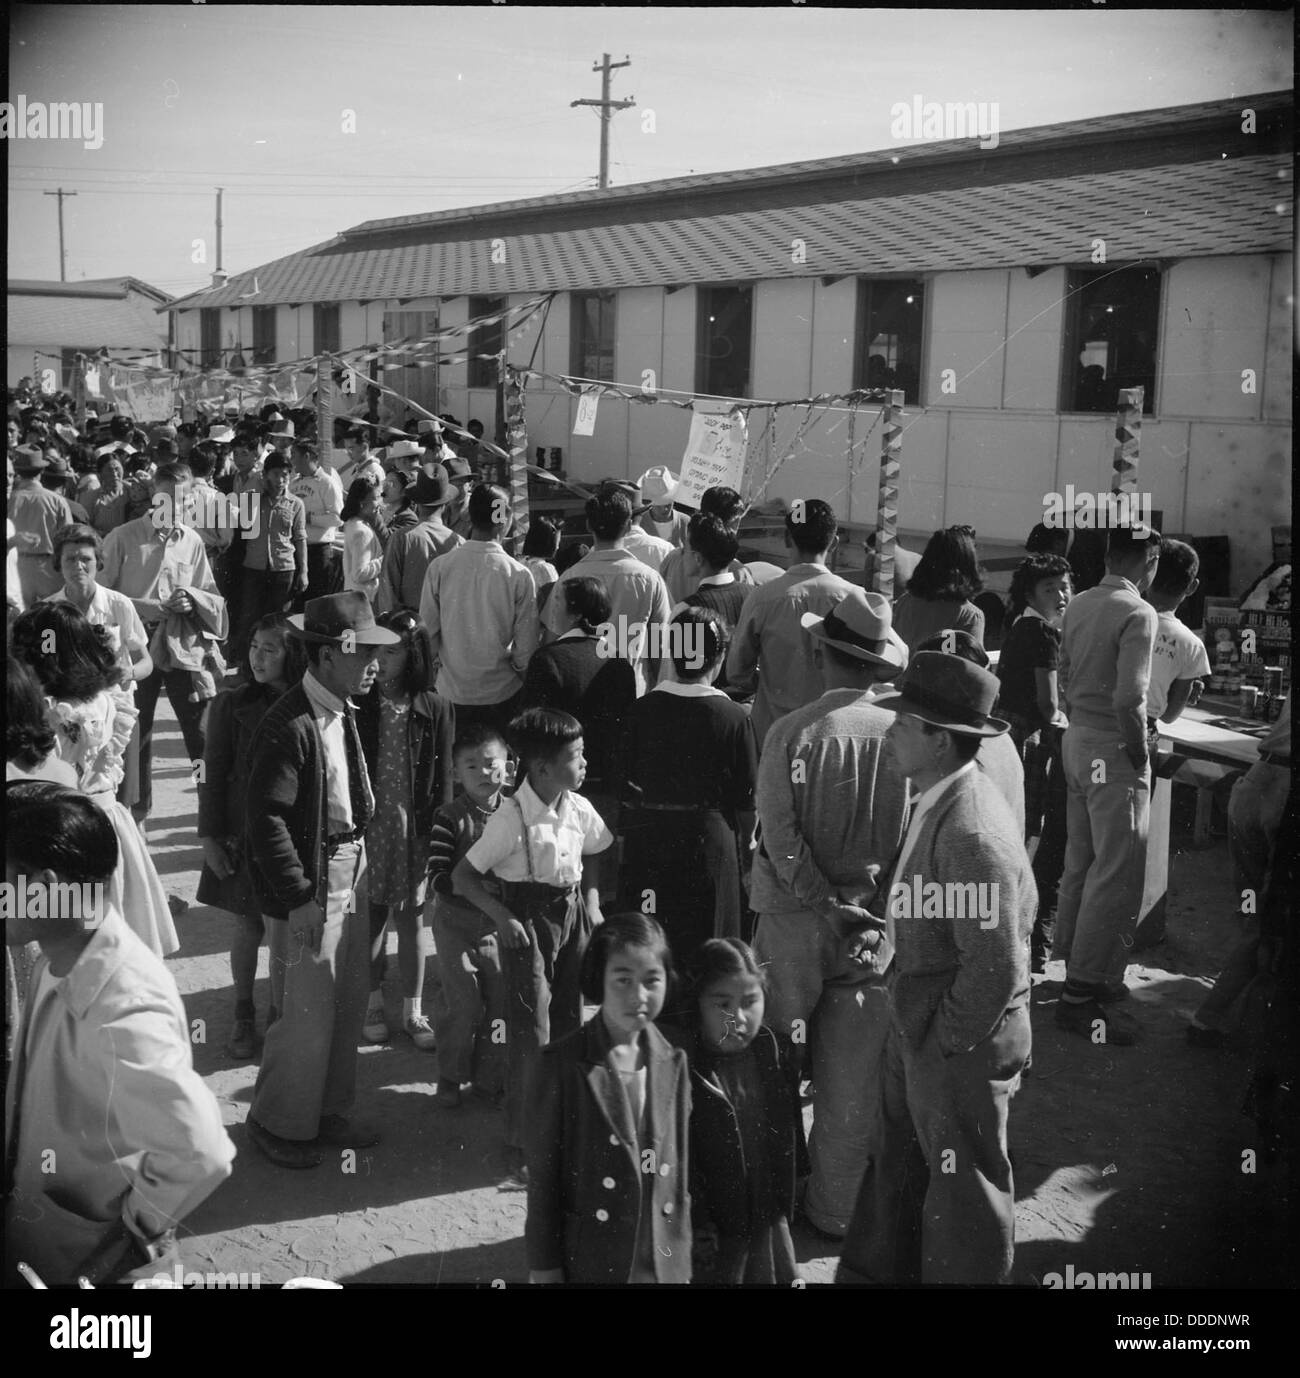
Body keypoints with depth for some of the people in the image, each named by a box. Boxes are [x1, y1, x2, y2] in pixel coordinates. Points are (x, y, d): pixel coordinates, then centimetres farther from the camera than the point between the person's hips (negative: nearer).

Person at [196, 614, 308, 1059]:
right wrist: (210, 837, -4)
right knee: (246, 925, 10)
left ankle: (279, 1014, 26)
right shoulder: (233, 705, -6)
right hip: (245, 834, 0)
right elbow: (213, 775, -2)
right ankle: (243, 1015, 28)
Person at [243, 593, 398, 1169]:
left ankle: (326, 1110, 34)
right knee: (309, 1013, 1)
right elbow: (267, 820, -21)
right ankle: (278, 1123, 21)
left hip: (351, 872, 9)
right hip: (310, 884, -9)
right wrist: (298, 898, -19)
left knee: (349, 1003, 17)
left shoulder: (344, 714, 7)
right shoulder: (289, 727, -21)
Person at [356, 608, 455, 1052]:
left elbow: (442, 778, 0)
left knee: (411, 917, 9)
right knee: (372, 915, 9)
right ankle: (373, 1004, 27)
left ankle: (412, 1012, 21)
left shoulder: (435, 709, -4)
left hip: (416, 826, 0)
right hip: (369, 823, 0)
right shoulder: (361, 706, -6)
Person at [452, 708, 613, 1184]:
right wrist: (501, 917, -20)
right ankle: (522, 1149, 3)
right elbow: (463, 876, -14)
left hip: (572, 913, 6)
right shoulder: (512, 817, -19)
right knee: (531, 1034, -7)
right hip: (528, 918, -6)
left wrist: (591, 900, 7)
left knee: (570, 1023, 13)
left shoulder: (579, 809, -1)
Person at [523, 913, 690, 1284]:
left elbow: (682, 1169, 6)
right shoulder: (558, 1065, -13)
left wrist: (682, 1262, 8)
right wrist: (544, 1267, -5)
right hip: (588, 1264, -3)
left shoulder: (675, 1063, -1)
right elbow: (542, 1177, -8)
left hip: (664, 1263, 3)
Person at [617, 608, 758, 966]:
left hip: (646, 842, 2)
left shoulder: (641, 711, -6)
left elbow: (622, 781, 0)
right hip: (708, 842, -2)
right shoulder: (734, 718, -11)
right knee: (703, 952, 8)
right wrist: (741, 844, 12)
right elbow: (747, 795, -4)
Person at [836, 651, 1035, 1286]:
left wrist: (945, 1042, -16)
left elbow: (995, 970, -27)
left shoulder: (974, 835, -30)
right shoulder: (937, 804, 1)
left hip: (960, 1046, -9)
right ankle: (874, 1271, 41)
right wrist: (889, 932, 2)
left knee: (963, 1186, 13)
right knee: (895, 1165, 24)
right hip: (915, 1028, 9)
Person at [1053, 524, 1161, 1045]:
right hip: (1113, 750, -9)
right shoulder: (1137, 614, -17)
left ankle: (1079, 966, 29)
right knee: (1118, 874, -3)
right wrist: (1141, 754, -12)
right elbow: (1128, 698, -24)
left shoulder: (1078, 606, 8)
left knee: (1081, 861, 17)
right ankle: (1082, 993, -1)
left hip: (1077, 742, 9)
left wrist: (1080, 725, 17)